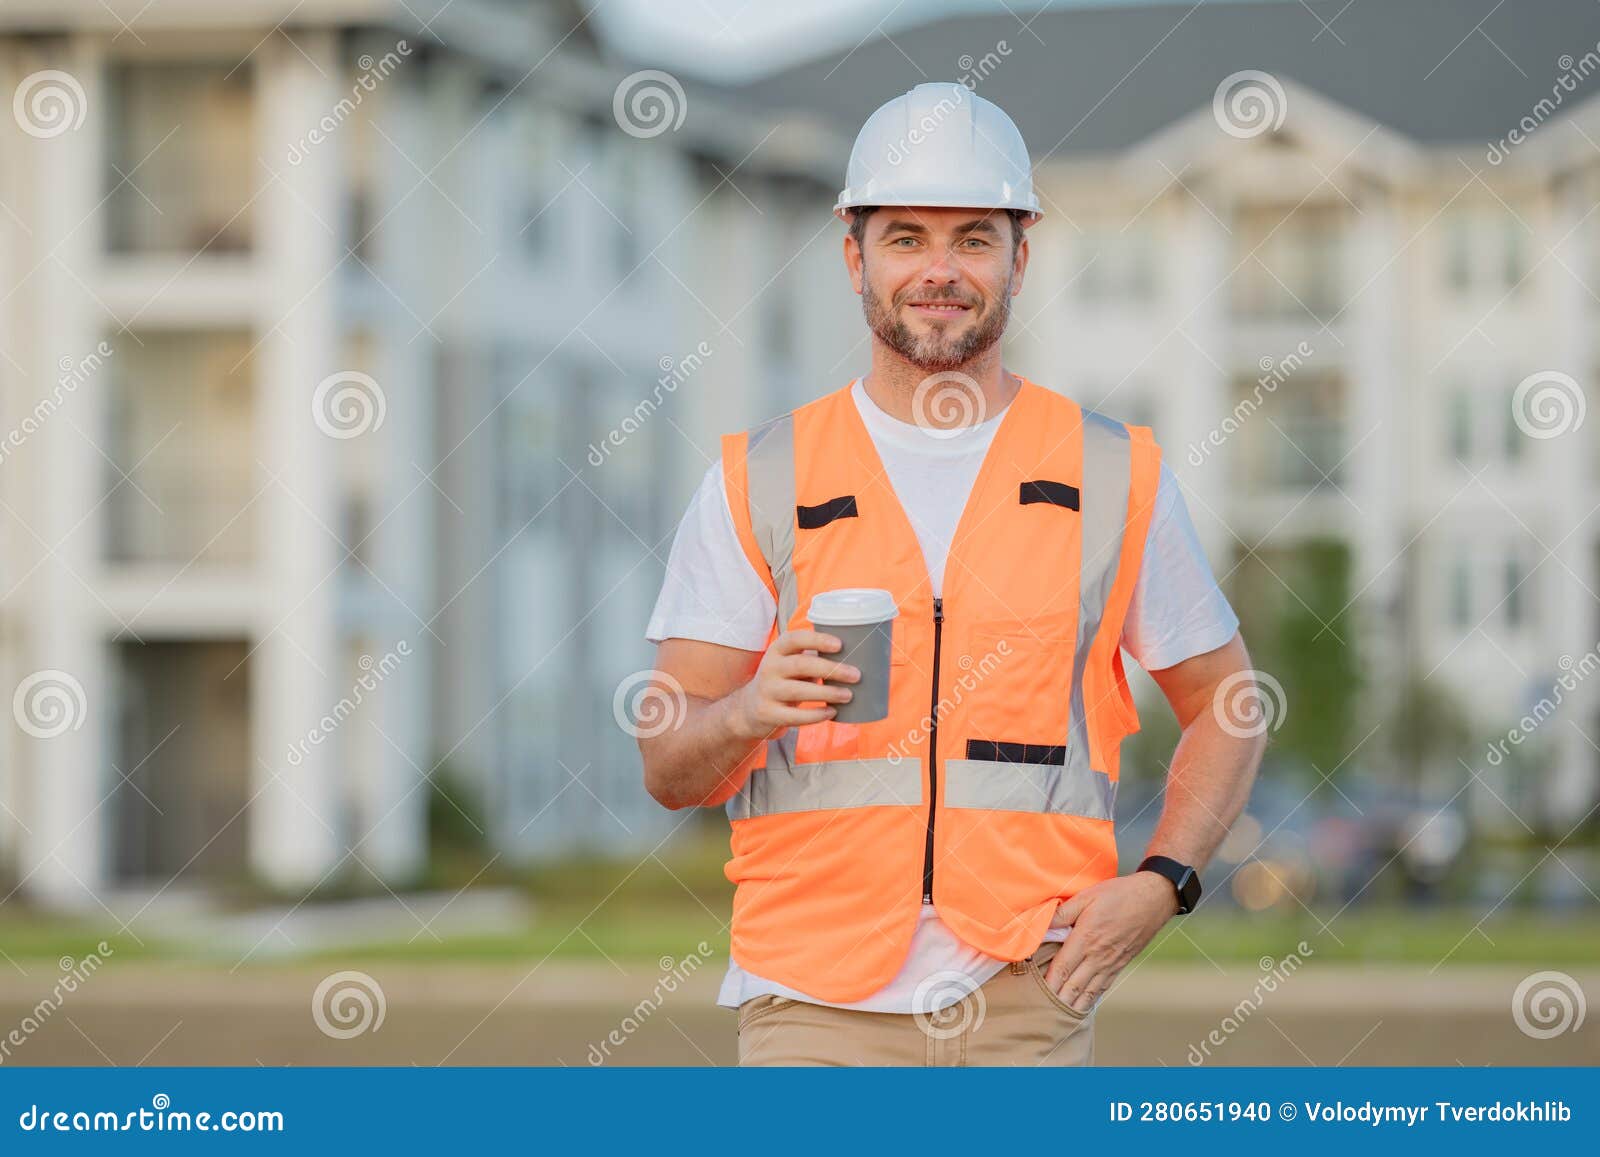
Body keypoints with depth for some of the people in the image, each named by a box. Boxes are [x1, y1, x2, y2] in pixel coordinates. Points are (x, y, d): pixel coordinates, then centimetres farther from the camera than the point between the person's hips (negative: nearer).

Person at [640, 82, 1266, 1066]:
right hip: (816, 1004, -1)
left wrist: (1158, 885, 0)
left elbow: (1226, 708, 17)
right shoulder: (760, 480, 6)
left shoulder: (1119, 476, 8)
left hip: (1029, 996, 1)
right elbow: (668, 770, 4)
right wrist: (747, 714, -18)